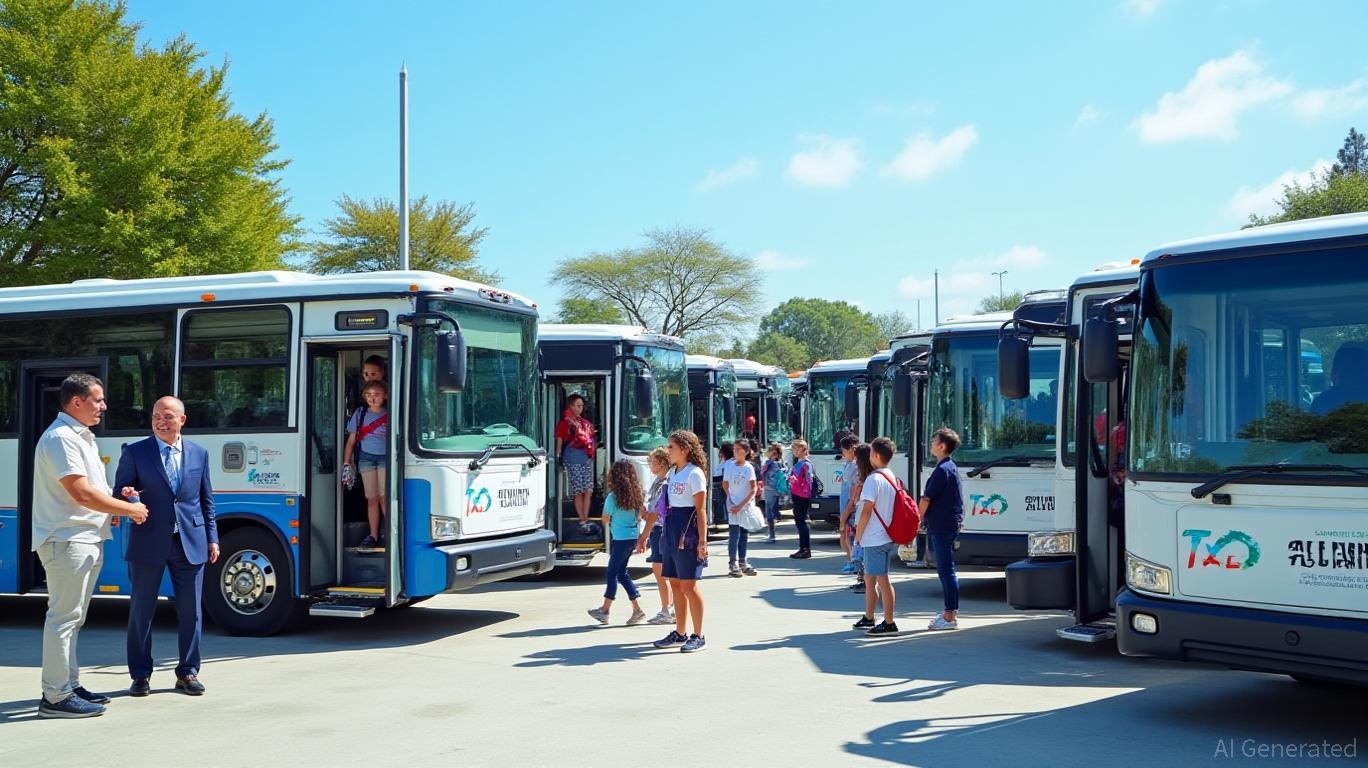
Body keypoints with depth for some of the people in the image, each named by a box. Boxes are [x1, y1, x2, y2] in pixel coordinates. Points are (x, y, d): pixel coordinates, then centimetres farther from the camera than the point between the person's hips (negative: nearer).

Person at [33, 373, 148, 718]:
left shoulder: (80, 437, 18)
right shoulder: (61, 438, -14)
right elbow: (81, 493, -20)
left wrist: (119, 502, 7)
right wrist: (129, 509, -11)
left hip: (85, 540, 11)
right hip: (67, 541, -11)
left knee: (70, 618, 15)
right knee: (63, 618, -7)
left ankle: (69, 687, 23)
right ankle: (56, 698, -4)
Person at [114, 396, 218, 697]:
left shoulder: (199, 454, 10)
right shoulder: (134, 452, 2)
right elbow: (120, 490, 2)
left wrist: (212, 538, 8)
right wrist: (126, 495, -22)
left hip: (191, 543, 2)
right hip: (148, 544, -2)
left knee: (190, 611, 5)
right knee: (141, 611, 5)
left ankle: (188, 672, 16)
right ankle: (140, 675, 16)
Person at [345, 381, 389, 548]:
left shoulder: (390, 415, 4)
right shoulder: (360, 414, 10)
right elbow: (351, 440, 12)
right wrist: (346, 462, 5)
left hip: (385, 457, -2)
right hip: (366, 457, 2)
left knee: (384, 496, -12)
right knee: (371, 498, 2)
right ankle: (374, 536, 6)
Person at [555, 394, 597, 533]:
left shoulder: (586, 423, 14)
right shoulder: (564, 423, -2)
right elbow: (559, 443, -3)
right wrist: (559, 460, -9)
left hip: (587, 459, 5)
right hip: (573, 461, -5)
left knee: (588, 491, 1)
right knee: (578, 492, -2)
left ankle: (586, 520, 8)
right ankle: (582, 522, 4)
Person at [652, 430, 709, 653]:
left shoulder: (694, 474, -11)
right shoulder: (672, 473, 15)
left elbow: (701, 510, -14)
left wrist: (703, 541, -18)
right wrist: (666, 534, 16)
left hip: (688, 534, -9)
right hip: (672, 534, 9)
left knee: (688, 586, -5)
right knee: (675, 584, 12)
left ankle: (699, 637, 4)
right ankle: (679, 634, 20)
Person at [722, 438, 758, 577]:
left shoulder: (749, 468, -6)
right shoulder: (729, 466, -2)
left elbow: (753, 489, -8)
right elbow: (725, 485, 5)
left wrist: (741, 505, -13)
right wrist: (730, 502, -6)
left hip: (746, 505, 1)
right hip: (733, 506, -1)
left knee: (744, 534, 10)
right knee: (734, 534, -7)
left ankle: (742, 562, 21)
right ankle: (733, 564, -5)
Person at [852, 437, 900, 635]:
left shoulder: (874, 479, -15)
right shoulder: (893, 478, 12)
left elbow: (867, 510, -17)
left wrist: (858, 534, -8)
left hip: (875, 539, -9)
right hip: (888, 536, 9)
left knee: (882, 579, -4)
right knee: (870, 578, 18)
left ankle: (889, 623, -1)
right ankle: (869, 618, 27)